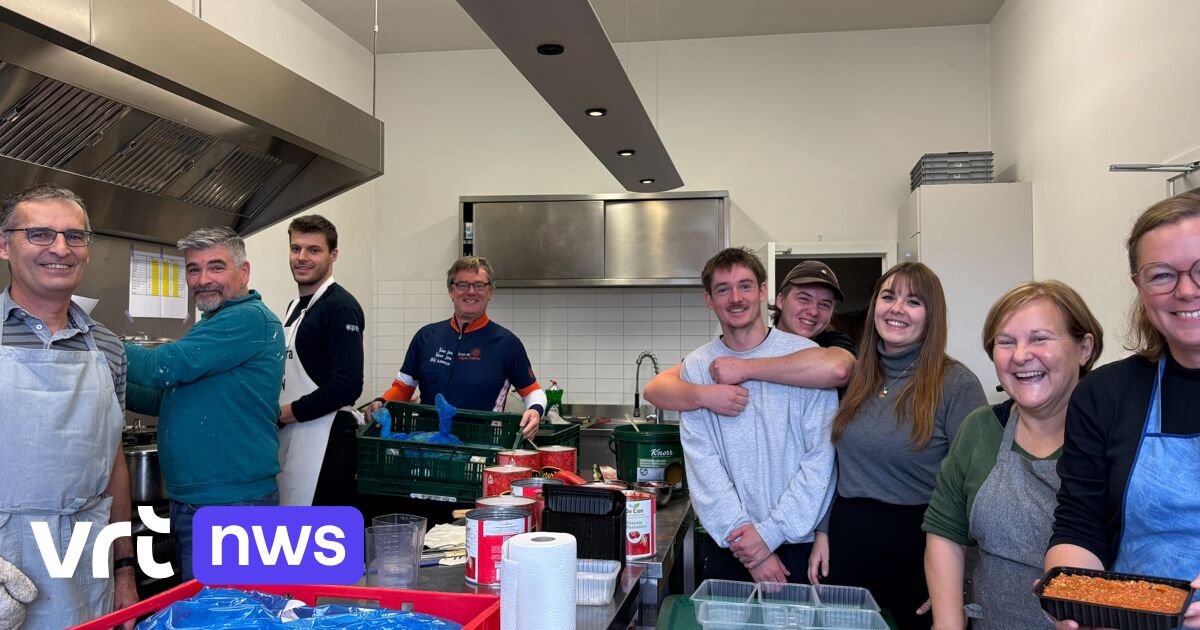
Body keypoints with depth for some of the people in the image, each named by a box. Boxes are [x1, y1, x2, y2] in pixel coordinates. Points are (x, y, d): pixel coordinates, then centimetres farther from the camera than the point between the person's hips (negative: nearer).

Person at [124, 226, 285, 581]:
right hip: (189, 504, 10)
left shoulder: (250, 320, -15)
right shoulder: (213, 325, 17)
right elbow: (167, 399, 21)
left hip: (231, 507, -10)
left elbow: (164, 368, -20)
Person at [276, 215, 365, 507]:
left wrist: (284, 413, -13)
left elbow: (347, 385, -21)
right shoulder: (295, 306, 16)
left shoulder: (341, 306, -12)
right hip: (288, 435, 9)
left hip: (322, 438, -9)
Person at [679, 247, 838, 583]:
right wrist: (744, 536, -13)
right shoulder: (696, 366, 0)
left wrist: (771, 531, -13)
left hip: (799, 542, -1)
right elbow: (702, 462, -6)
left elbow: (820, 457, -9)